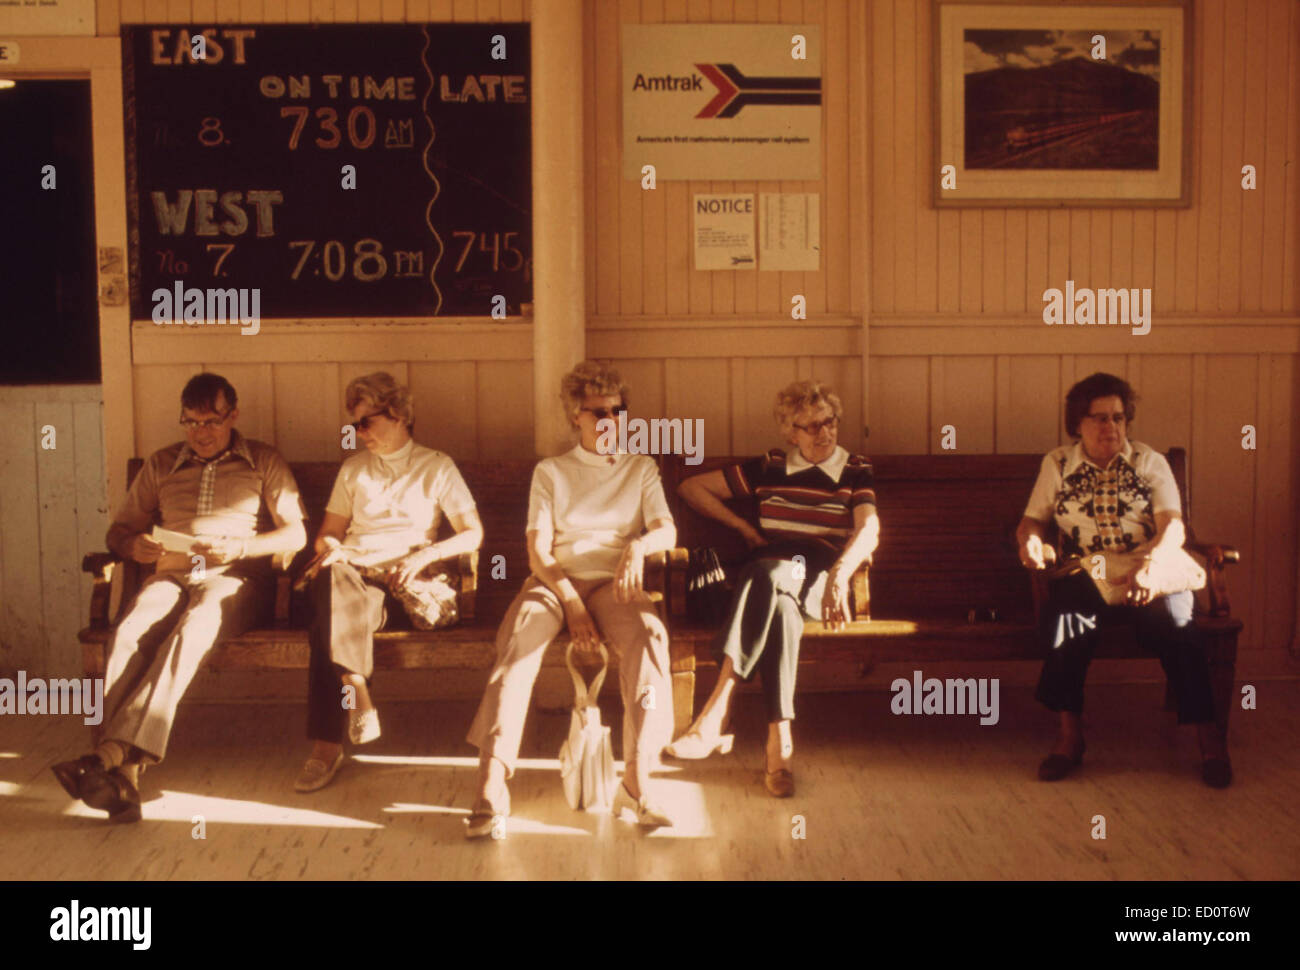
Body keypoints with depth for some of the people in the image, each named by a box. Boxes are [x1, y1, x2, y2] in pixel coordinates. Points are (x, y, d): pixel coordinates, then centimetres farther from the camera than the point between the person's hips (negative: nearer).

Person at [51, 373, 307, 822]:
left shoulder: (264, 462, 15)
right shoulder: (161, 465, 23)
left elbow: (295, 534, 7)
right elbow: (119, 531, 22)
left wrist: (239, 548, -10)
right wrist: (138, 546, -4)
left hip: (235, 579, -2)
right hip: (171, 576, 3)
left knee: (193, 628, -37)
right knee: (129, 632, -33)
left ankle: (113, 752, -49)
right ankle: (124, 773, -45)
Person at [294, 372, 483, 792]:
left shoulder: (437, 467, 14)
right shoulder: (353, 468, 27)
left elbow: (473, 534, 7)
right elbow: (329, 531, 25)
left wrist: (425, 555, -9)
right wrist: (330, 546, 0)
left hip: (395, 580, -3)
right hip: (351, 569, 3)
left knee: (330, 620, -35)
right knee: (333, 582, -37)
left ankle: (327, 745, -37)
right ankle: (357, 693, -42)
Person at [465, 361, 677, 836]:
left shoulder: (641, 468, 19)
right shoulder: (550, 472, 16)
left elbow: (667, 530, 4)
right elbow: (538, 550, 4)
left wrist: (639, 544, -21)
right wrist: (571, 601, -13)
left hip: (613, 583, 0)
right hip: (556, 580, 0)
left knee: (649, 632, -35)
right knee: (520, 632, -34)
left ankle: (637, 780, -35)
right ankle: (493, 786, -40)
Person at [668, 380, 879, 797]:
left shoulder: (855, 472, 10)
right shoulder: (767, 469, 15)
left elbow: (869, 531, -8)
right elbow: (692, 487, 19)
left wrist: (840, 575, -29)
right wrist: (744, 527, 9)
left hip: (819, 579, -1)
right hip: (767, 572, 2)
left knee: (769, 576, -38)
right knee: (780, 604, -38)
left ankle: (716, 714, -46)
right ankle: (779, 739, -45)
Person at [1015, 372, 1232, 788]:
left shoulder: (1150, 462, 9)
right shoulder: (1057, 464, 13)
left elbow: (1173, 527, -3)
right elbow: (1032, 521, 14)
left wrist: (1151, 565, -25)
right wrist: (1031, 542, -12)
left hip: (1150, 574, 0)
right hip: (1084, 577, 0)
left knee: (1175, 619, -32)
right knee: (1064, 614, -33)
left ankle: (1208, 737, -24)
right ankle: (1070, 734, -22)